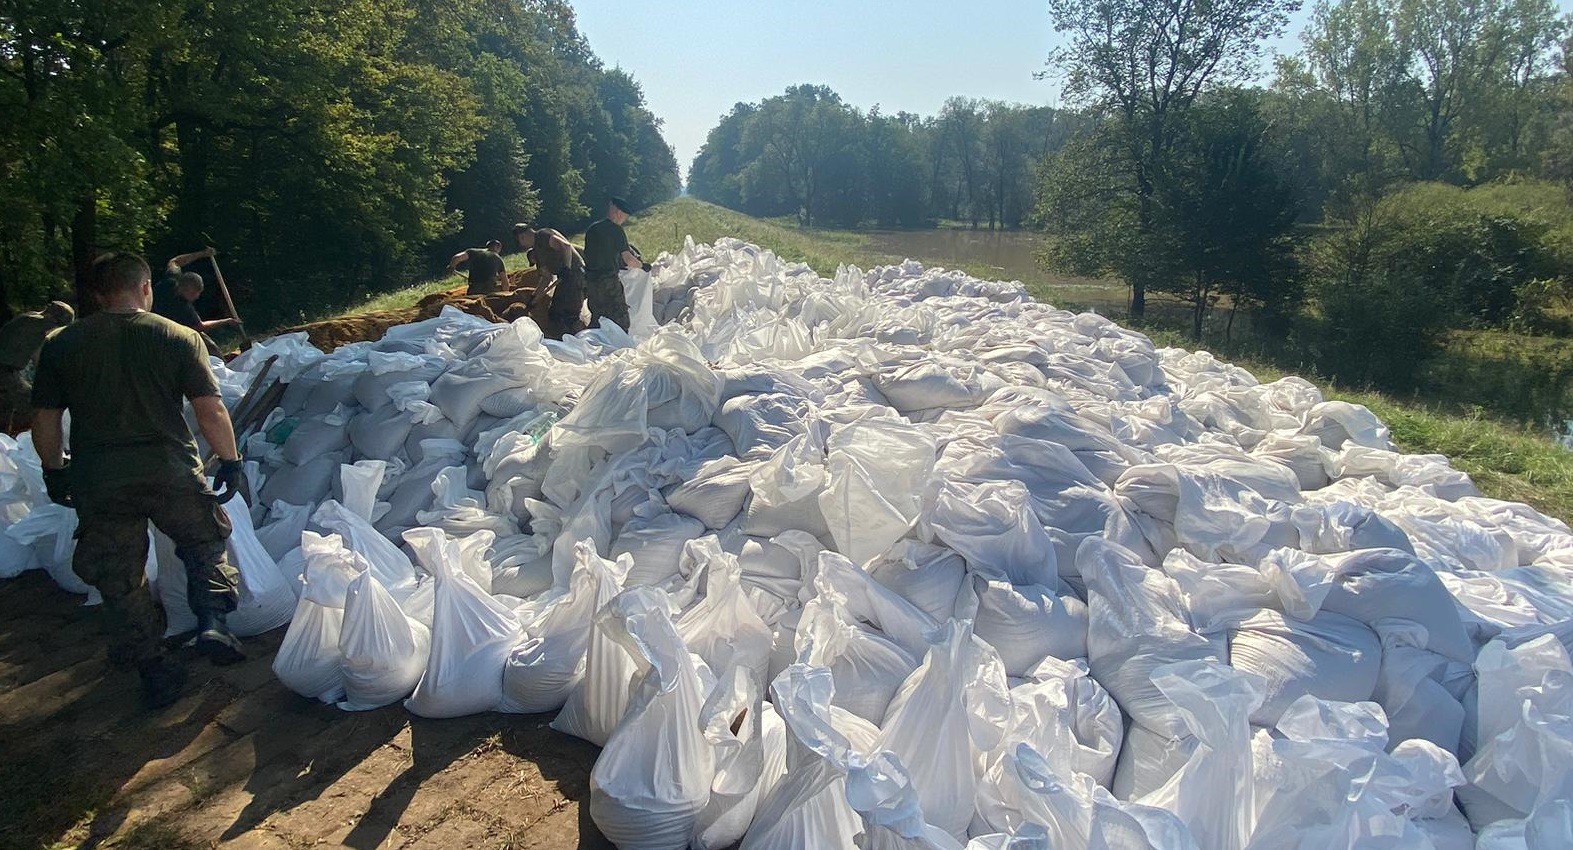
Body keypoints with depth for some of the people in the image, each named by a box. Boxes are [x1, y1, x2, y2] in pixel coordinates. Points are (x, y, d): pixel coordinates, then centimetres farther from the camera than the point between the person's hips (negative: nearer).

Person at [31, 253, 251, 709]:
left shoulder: (61, 346, 3)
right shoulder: (179, 338, -4)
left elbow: (45, 422, 6)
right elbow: (211, 411, -7)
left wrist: (54, 471, 21)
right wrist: (231, 463, 3)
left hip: (97, 484, 2)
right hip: (172, 473, -1)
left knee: (118, 579, 14)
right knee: (205, 543, 22)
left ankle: (154, 671, 18)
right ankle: (213, 620, 3)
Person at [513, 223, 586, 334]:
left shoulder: (543, 235, -6)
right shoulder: (537, 250, 23)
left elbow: (566, 246, -22)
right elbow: (547, 277, 25)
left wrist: (566, 268, -30)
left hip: (575, 273, -11)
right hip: (566, 279, 11)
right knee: (554, 314, 13)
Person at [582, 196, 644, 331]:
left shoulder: (592, 229, 10)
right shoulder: (616, 230, -9)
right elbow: (628, 259, -13)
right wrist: (642, 264, 5)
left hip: (590, 280, 7)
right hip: (609, 282, -7)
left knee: (596, 318, 17)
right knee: (621, 321, 0)